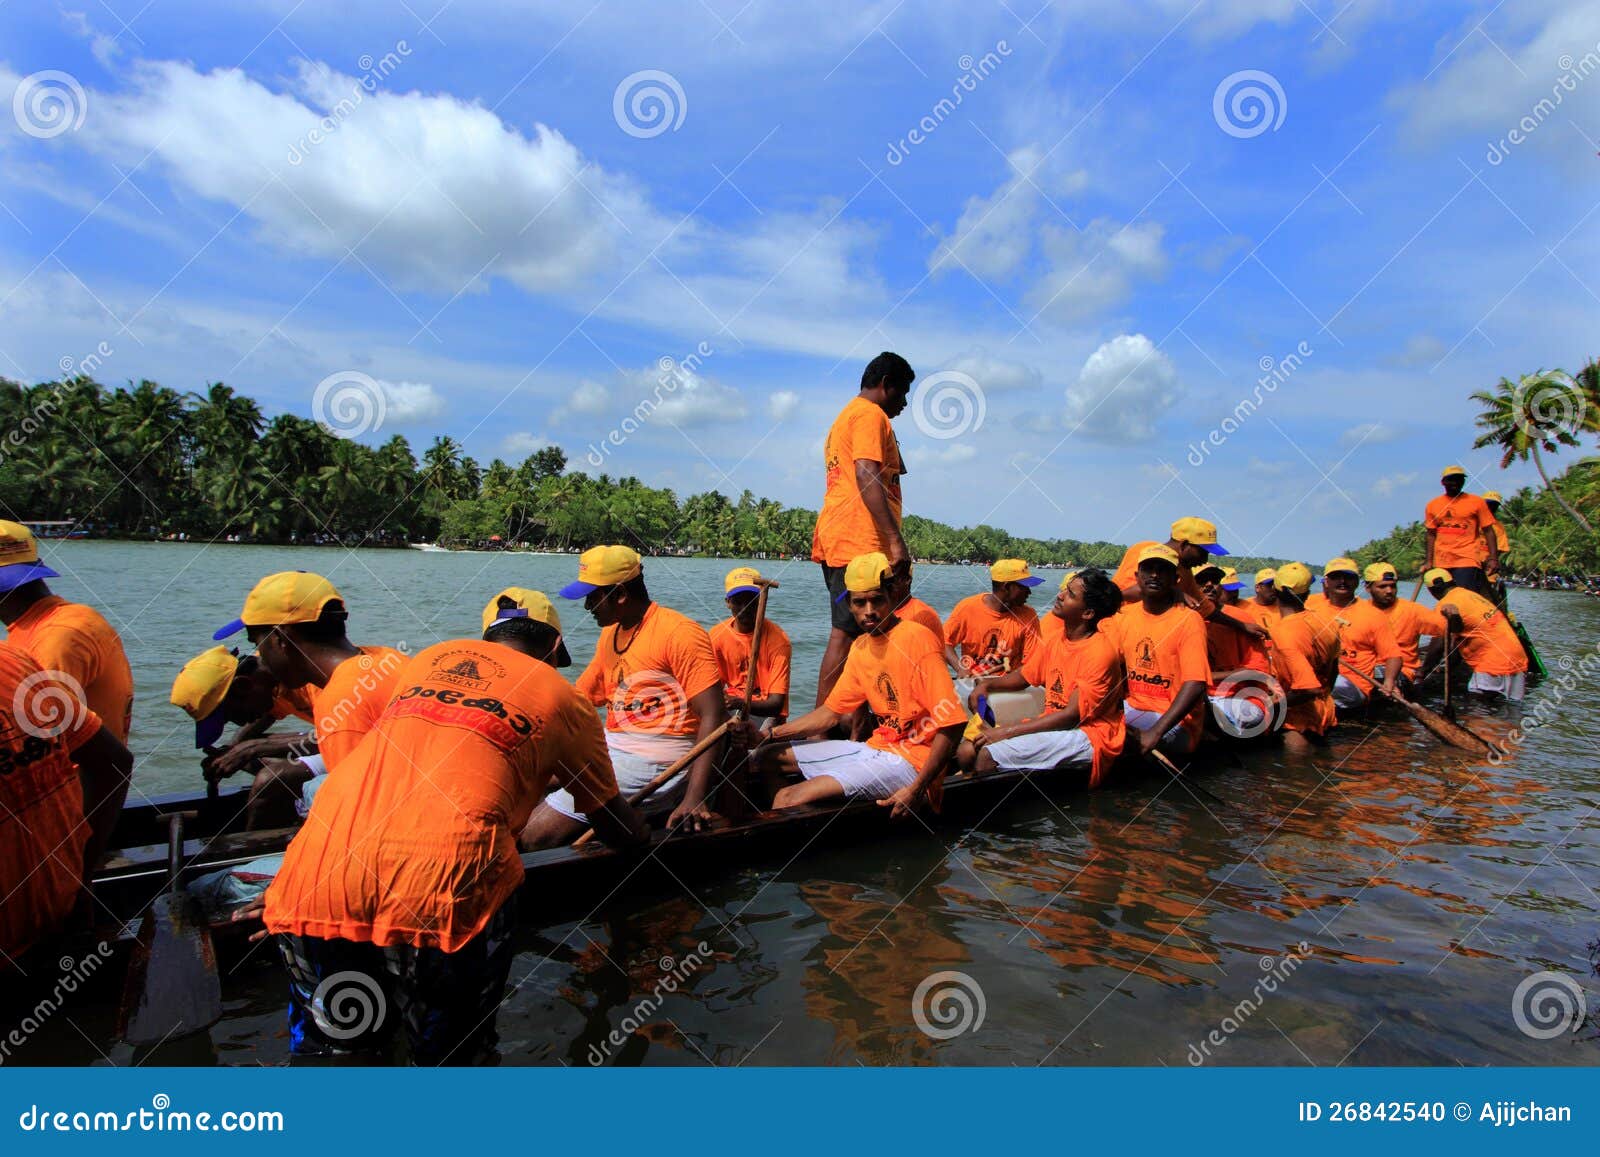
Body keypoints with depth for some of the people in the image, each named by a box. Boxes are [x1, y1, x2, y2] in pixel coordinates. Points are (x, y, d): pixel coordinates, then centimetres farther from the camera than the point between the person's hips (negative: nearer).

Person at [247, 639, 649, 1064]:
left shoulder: (428, 658, 27)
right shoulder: (562, 698, 16)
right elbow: (619, 828, 27)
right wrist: (639, 833, 52)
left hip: (313, 882, 5)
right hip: (444, 884, -4)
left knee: (326, 1046, 26)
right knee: (445, 1055, 19)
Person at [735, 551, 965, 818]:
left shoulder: (917, 639, -16)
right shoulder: (860, 647, 9)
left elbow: (952, 724, -20)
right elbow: (831, 713, 13)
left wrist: (916, 790, -25)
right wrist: (766, 735, 3)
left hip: (910, 760, -9)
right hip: (876, 748, 9)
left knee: (789, 798, -22)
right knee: (768, 756, 15)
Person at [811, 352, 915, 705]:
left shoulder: (845, 416, 26)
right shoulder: (871, 415, -5)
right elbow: (867, 477, -18)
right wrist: (895, 540, -24)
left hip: (836, 538, 10)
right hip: (861, 541, -10)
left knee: (847, 633, 12)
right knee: (846, 635, -10)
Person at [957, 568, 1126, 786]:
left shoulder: (1101, 652, -16)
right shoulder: (1054, 639, 8)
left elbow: (1073, 716, -19)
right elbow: (1023, 677, 21)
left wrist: (1007, 732, -21)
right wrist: (987, 684, -1)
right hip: (1053, 725, 7)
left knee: (988, 755, -26)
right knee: (967, 749, -12)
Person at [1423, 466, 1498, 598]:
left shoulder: (1476, 502, 5)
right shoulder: (1433, 505, 11)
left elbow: (1488, 531, 2)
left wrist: (1493, 558, -7)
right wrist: (1428, 561, 5)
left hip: (1467, 561, -3)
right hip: (1441, 562, 3)